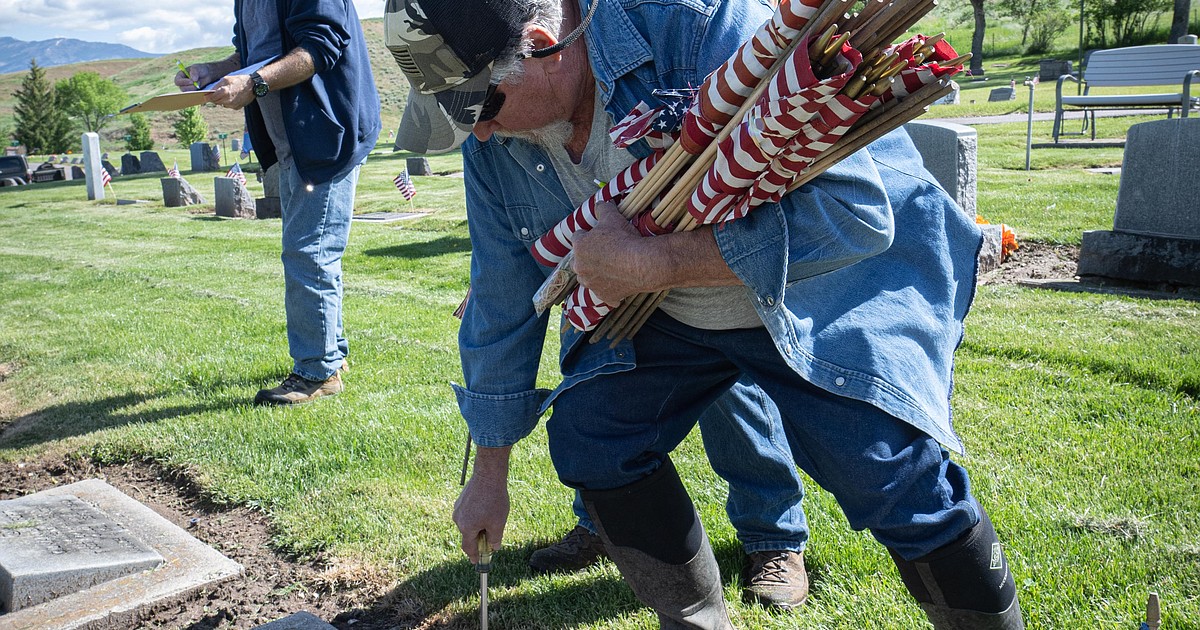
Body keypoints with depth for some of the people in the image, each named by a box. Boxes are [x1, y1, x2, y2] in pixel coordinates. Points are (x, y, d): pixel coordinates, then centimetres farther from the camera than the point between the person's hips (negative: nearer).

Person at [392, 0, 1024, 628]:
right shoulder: (494, 140, -9)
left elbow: (854, 209, -34)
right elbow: (500, 301, 2)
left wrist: (645, 263, -35)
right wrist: (488, 474, 8)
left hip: (821, 291, -5)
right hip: (669, 312, 6)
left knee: (901, 489, -15)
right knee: (585, 436, -7)